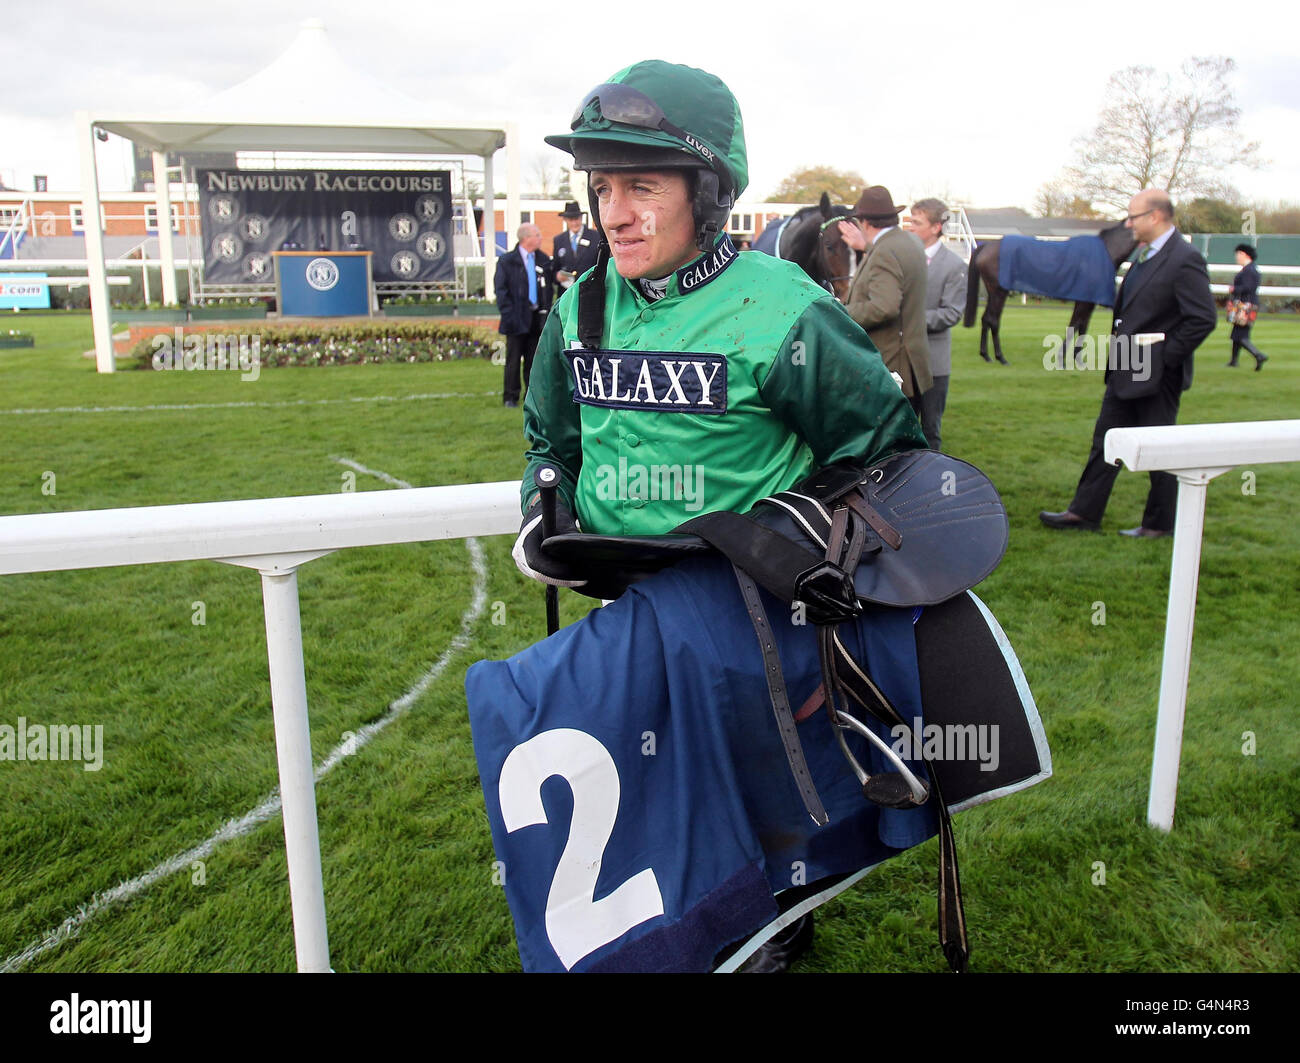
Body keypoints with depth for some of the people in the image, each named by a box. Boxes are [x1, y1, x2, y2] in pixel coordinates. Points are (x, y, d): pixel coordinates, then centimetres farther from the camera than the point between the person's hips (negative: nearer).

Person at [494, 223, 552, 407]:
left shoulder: (544, 260, 9)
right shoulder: (506, 261, -1)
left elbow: (548, 288, 14)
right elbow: (501, 290, -2)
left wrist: (546, 311, 4)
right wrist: (508, 315, -10)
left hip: (537, 318, 3)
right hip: (517, 318, -3)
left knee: (533, 358, 7)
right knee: (513, 359, 1)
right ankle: (510, 397, 9)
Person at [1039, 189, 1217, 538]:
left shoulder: (1185, 260, -16)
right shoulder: (1145, 255, 12)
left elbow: (1204, 318, -19)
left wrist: (1167, 356, -16)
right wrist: (1118, 344, 9)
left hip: (1156, 375, -9)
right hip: (1126, 372, 9)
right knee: (1105, 442, 12)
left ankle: (1159, 524, 16)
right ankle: (1084, 513, 21)